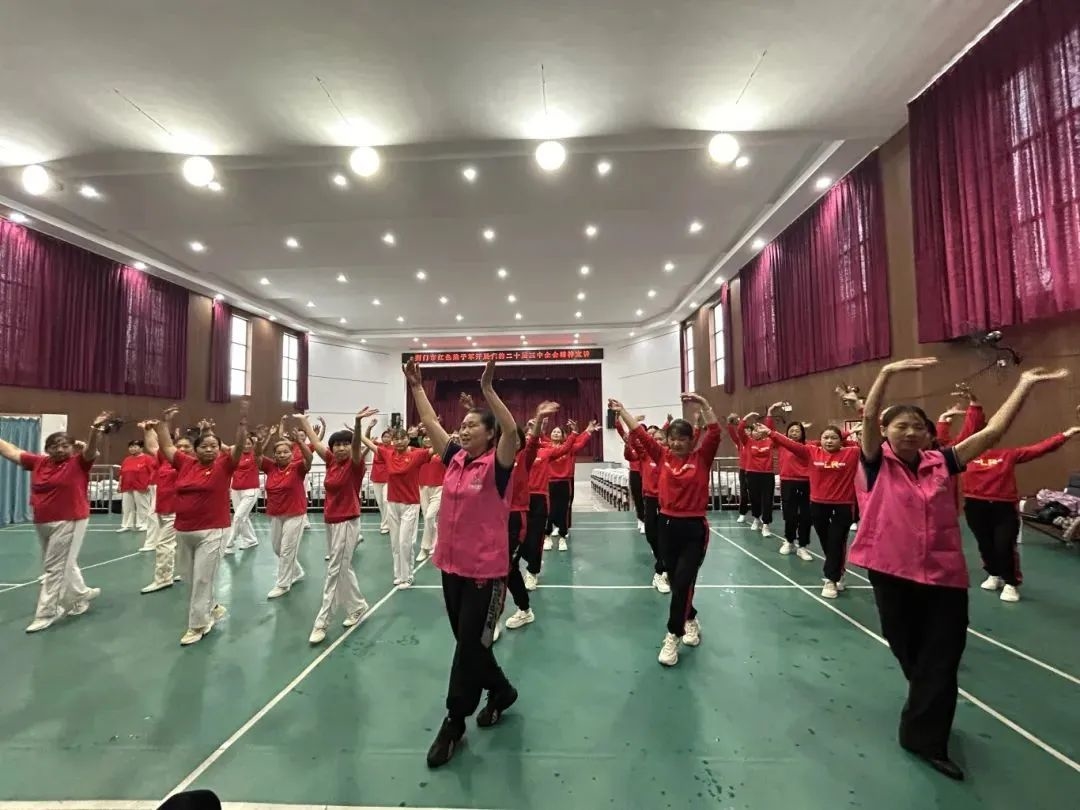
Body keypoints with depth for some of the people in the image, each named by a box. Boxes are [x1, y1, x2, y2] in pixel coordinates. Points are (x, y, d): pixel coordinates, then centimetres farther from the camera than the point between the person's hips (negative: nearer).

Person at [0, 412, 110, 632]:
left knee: (55, 567, 1)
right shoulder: (38, 462, 6)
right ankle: (82, 595, 36)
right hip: (42, 523, 7)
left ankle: (45, 614, 12)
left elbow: (91, 449, -28)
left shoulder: (79, 463, -10)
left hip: (69, 522, -7)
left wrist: (96, 429, -44)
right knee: (63, 564, 19)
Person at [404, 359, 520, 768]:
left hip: (486, 570, -7)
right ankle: (501, 691, 43)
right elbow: (431, 423, 10)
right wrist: (417, 387, 9)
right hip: (452, 565, 7)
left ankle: (453, 724, 24)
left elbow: (512, 430, -31)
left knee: (470, 646, 5)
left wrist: (488, 390, -35)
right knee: (467, 642, 20)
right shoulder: (455, 459, 4)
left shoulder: (497, 465, -13)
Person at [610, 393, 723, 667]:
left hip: (694, 527, -4)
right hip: (667, 524, 4)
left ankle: (673, 636, 10)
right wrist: (621, 411, 0)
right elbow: (639, 434, 2)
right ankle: (691, 621, 42)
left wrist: (703, 404, -26)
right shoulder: (663, 456, 3)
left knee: (683, 582, -5)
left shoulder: (701, 457, -4)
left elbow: (715, 433, -17)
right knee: (676, 581, 16)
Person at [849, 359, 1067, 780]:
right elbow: (869, 417, -21)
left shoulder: (941, 463, 3)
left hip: (943, 574, 2)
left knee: (941, 658, 7)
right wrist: (888, 372, -30)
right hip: (892, 572, -2)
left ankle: (924, 737, 25)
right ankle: (924, 727, 44)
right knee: (909, 653, 17)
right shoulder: (878, 464, -6)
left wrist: (1025, 385, 1)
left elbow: (993, 431, 2)